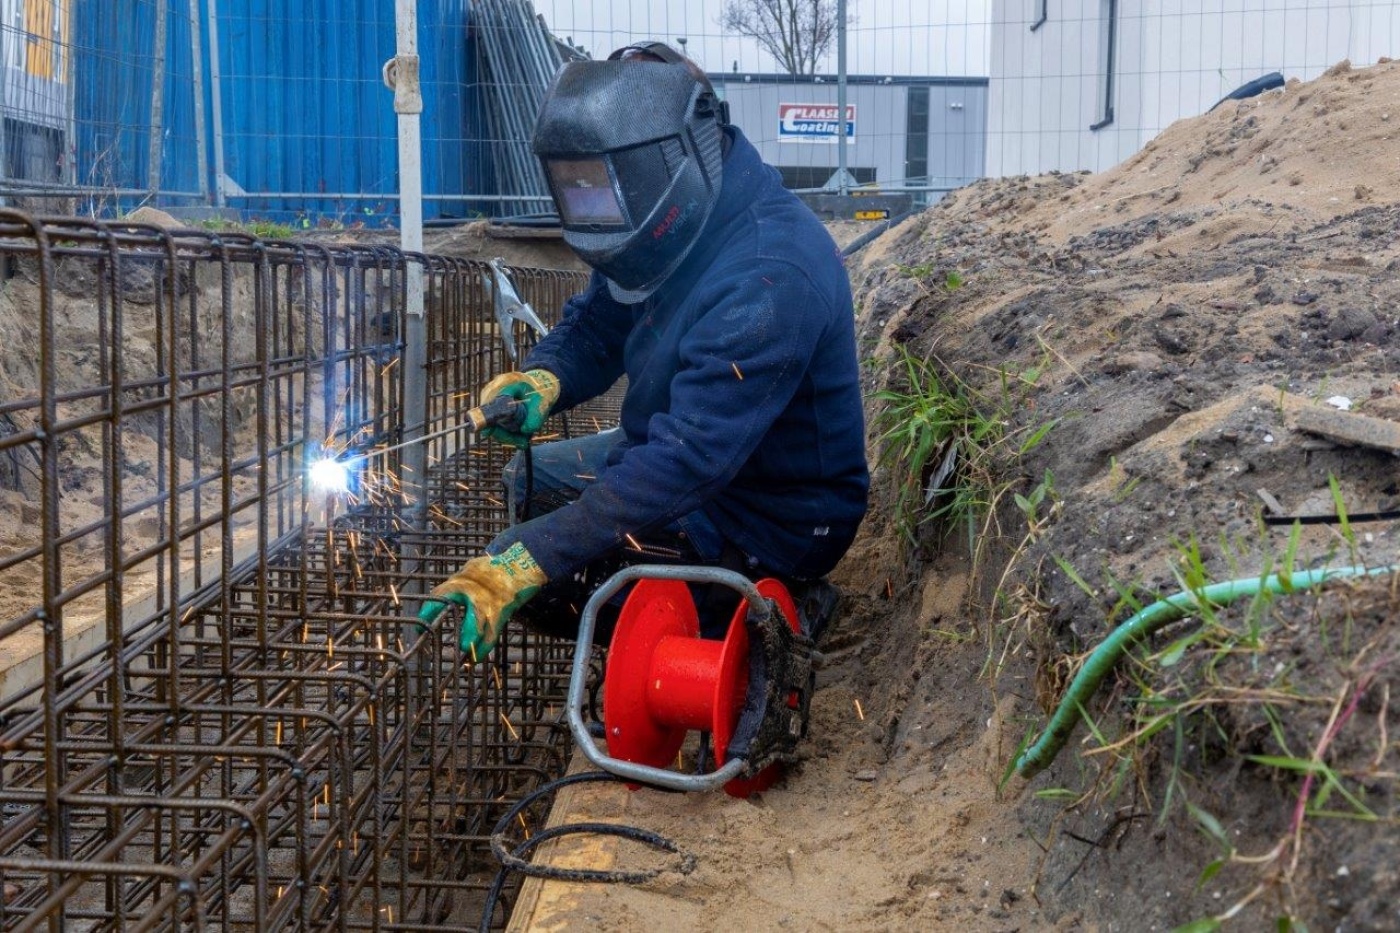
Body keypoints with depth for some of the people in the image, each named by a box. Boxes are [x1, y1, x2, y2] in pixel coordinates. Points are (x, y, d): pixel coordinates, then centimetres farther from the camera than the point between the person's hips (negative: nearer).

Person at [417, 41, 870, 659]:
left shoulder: (765, 282, -34)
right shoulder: (680, 225, -4)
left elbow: (687, 458, -39)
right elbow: (593, 329, 8)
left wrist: (522, 567, -43)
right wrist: (539, 382, -17)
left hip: (766, 520, -10)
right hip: (704, 458, 10)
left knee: (521, 567, -17)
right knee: (529, 480, 21)